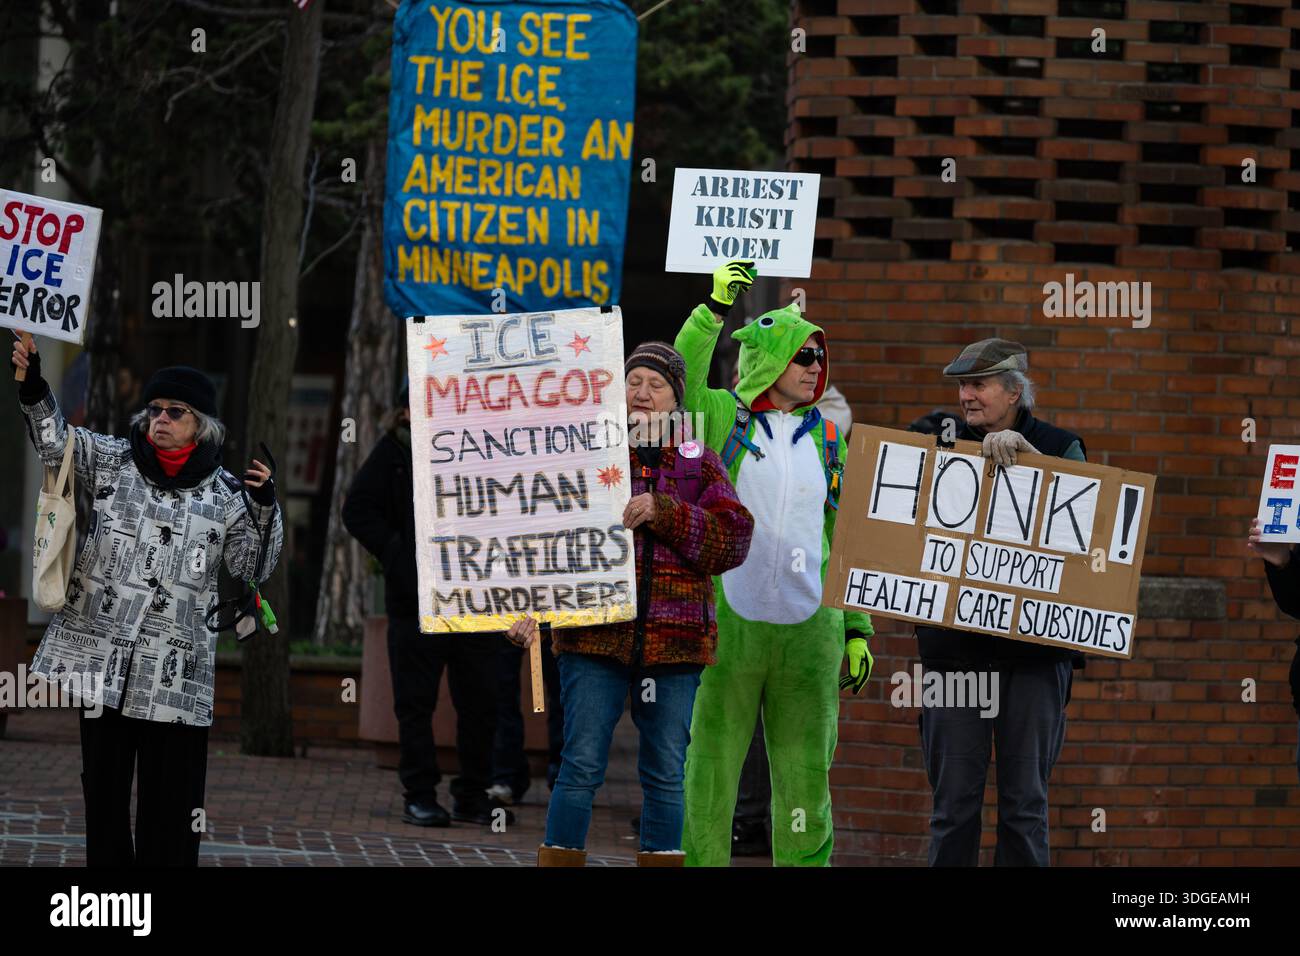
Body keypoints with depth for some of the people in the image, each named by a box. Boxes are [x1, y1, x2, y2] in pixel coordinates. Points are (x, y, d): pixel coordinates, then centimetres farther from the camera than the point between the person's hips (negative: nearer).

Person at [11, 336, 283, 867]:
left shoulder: (226, 494, 3)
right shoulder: (114, 460, 7)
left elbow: (254, 566, 2)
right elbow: (55, 440, 0)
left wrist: (265, 506, -13)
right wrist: (33, 390, -17)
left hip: (175, 669, -2)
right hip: (101, 654, 2)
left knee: (170, 793, -3)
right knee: (103, 782, 8)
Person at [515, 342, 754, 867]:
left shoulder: (699, 464, 10)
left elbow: (731, 540, -2)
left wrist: (663, 513, -15)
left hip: (674, 641, 2)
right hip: (596, 634, -2)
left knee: (665, 773, 6)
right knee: (581, 766, -6)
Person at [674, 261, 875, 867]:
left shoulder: (826, 440, 13)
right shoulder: (721, 418, 2)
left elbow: (844, 542, 16)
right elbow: (676, 382, -19)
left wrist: (857, 628, 13)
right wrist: (713, 311, -25)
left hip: (809, 631, 3)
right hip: (727, 627, -3)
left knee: (805, 776, 6)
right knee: (711, 771, 1)